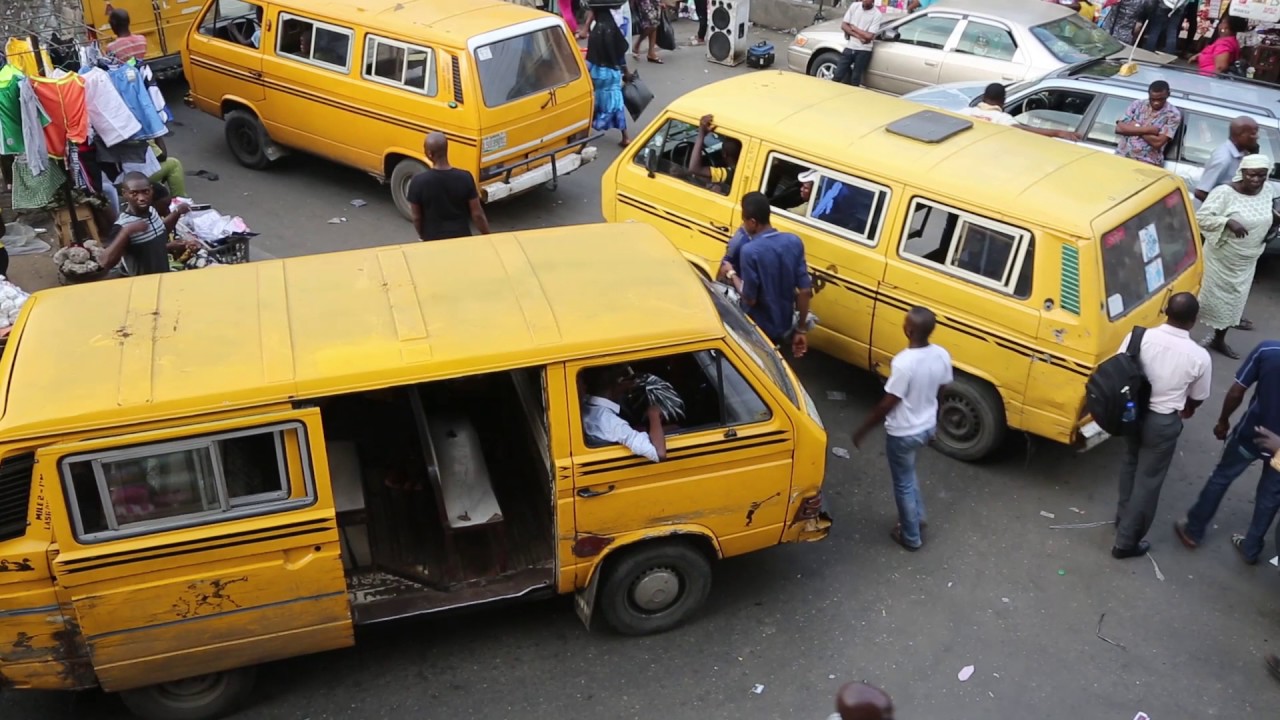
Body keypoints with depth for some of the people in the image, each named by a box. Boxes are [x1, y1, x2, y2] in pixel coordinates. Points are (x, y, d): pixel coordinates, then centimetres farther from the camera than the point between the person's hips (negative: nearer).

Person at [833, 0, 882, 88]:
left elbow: (869, 36, -16)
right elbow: (843, 25, 0)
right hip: (849, 47, 3)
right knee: (837, 76, 2)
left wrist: (853, 28, -8)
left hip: (863, 50, -3)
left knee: (855, 80, 3)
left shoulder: (877, 14, -10)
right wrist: (858, 36, -11)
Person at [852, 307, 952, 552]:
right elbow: (941, 391, 5)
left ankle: (911, 537, 33)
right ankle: (917, 516, 47)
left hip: (903, 433, -7)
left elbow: (887, 404, -24)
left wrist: (862, 430, -10)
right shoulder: (942, 355, -11)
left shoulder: (903, 363, -33)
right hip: (928, 427, 7)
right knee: (908, 473, 33)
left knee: (903, 484, 15)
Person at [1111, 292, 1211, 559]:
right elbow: (1197, 398, -1)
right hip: (1164, 423, -3)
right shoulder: (1199, 356, -17)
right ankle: (1126, 542, 19)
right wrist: (1185, 410, 23)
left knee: (1132, 463, 28)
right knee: (1148, 480, 10)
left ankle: (1123, 517, 44)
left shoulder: (1138, 336, -15)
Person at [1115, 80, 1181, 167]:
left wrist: (1135, 128, -5)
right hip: (1122, 156, 3)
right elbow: (1119, 128, -2)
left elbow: (1158, 142, -11)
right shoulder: (1137, 104, 10)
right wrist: (1147, 130, -8)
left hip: (1148, 162, -3)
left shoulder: (1173, 114, 0)